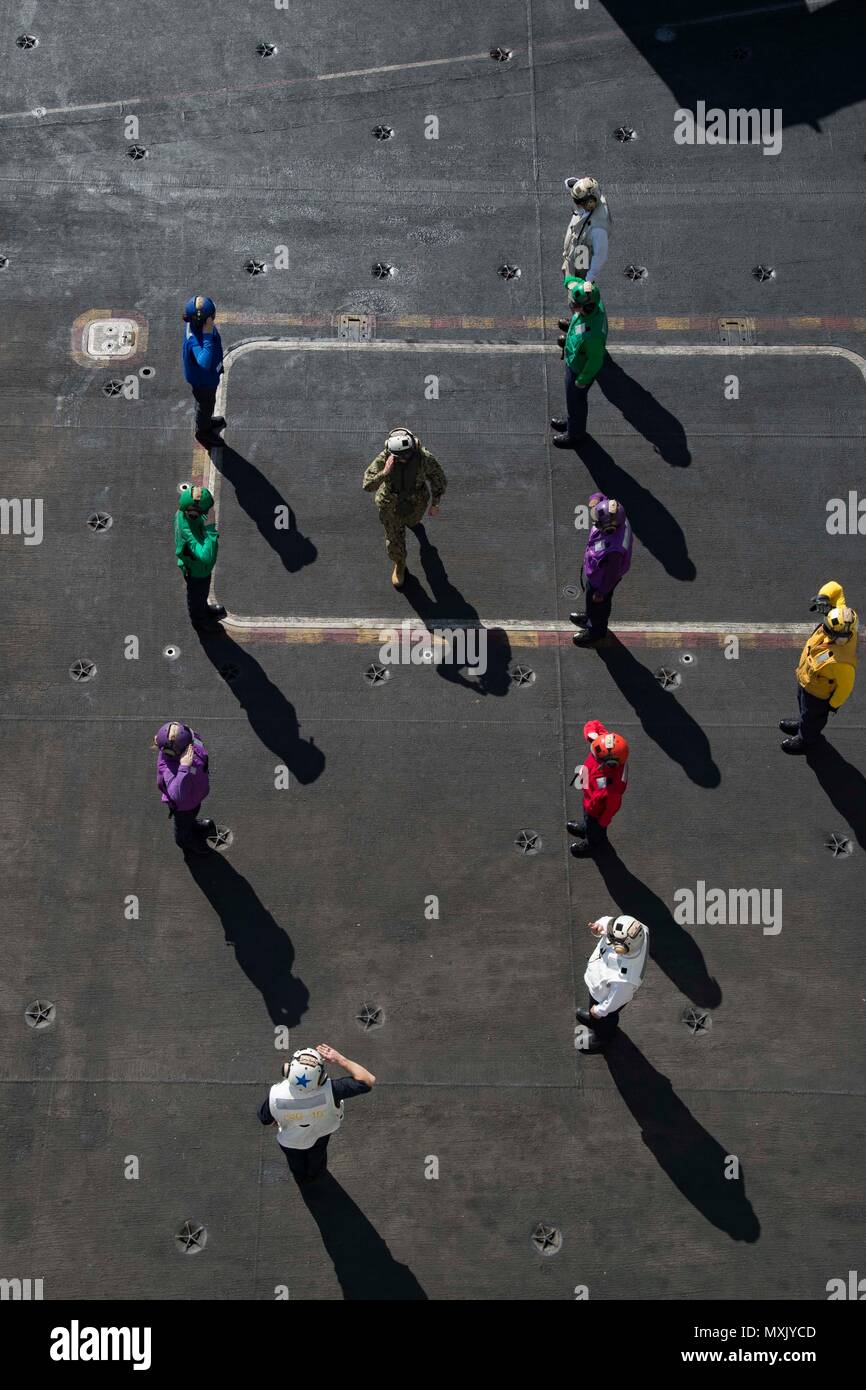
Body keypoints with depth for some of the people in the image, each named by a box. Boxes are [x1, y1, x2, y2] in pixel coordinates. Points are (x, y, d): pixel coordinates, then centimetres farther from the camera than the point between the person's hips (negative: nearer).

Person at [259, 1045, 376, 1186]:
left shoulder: (275, 1095, -45)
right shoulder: (328, 1091, -49)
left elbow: (264, 1119, -21)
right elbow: (368, 1081, -40)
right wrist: (339, 1059, -39)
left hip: (290, 1141, 0)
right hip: (319, 1135, 0)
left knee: (296, 1163, 37)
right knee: (316, 1158, 37)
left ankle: (301, 1178, 69)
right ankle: (313, 1177, 69)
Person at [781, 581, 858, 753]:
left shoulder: (843, 662, -48)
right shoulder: (842, 620, -31)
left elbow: (845, 686, -28)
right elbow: (834, 587, -21)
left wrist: (834, 704, -11)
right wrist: (823, 598, -39)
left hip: (817, 692, -7)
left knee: (813, 716, 27)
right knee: (803, 704, 36)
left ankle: (806, 738, 57)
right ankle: (802, 724, 67)